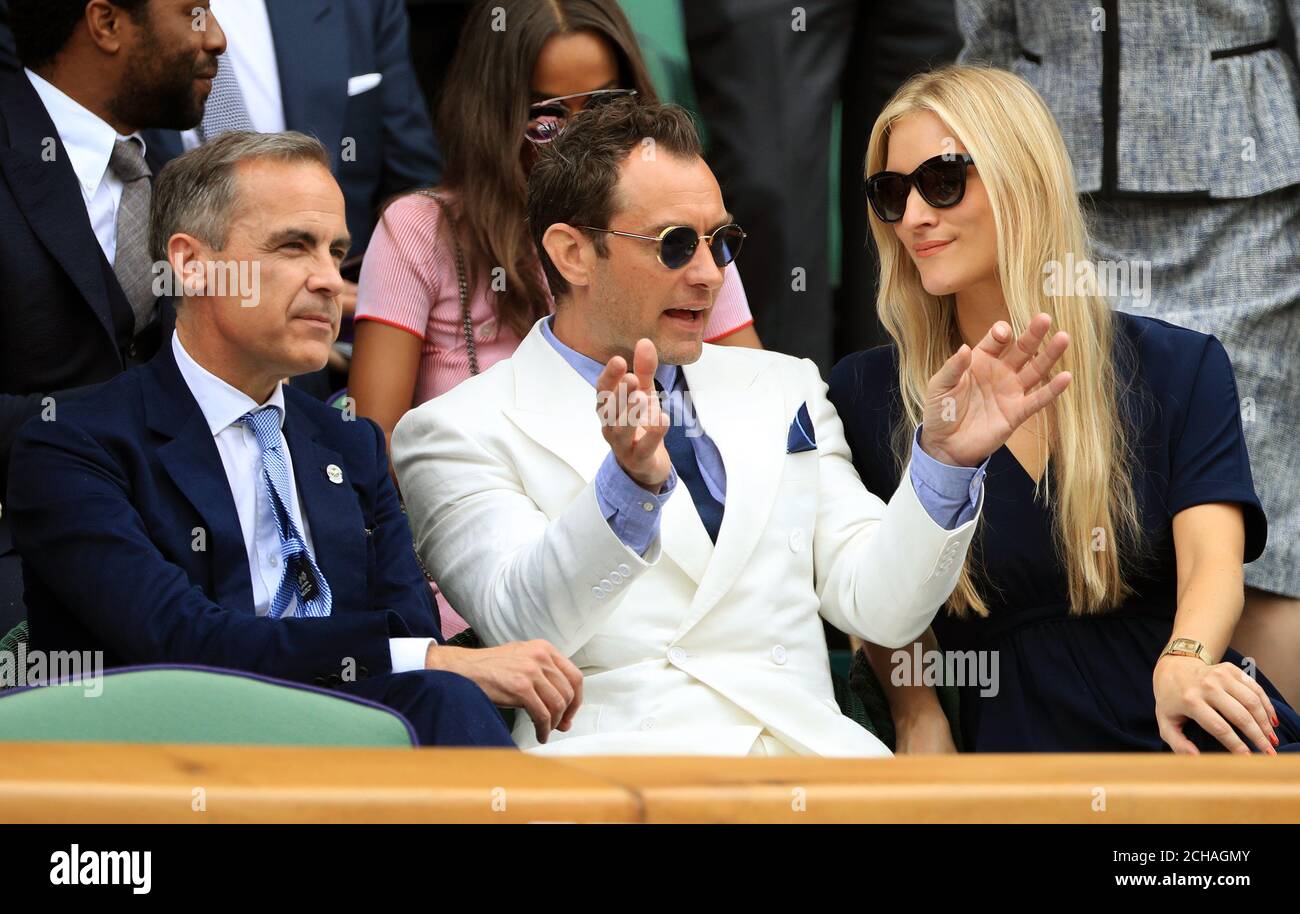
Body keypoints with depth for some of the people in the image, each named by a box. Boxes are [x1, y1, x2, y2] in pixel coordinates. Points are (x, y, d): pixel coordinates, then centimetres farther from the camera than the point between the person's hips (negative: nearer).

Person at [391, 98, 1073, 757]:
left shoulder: (782, 390, 22)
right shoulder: (459, 431, 6)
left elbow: (879, 607, 14)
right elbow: (522, 623, -11)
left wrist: (944, 460, -3)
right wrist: (631, 483, -28)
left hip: (812, 739, 5)